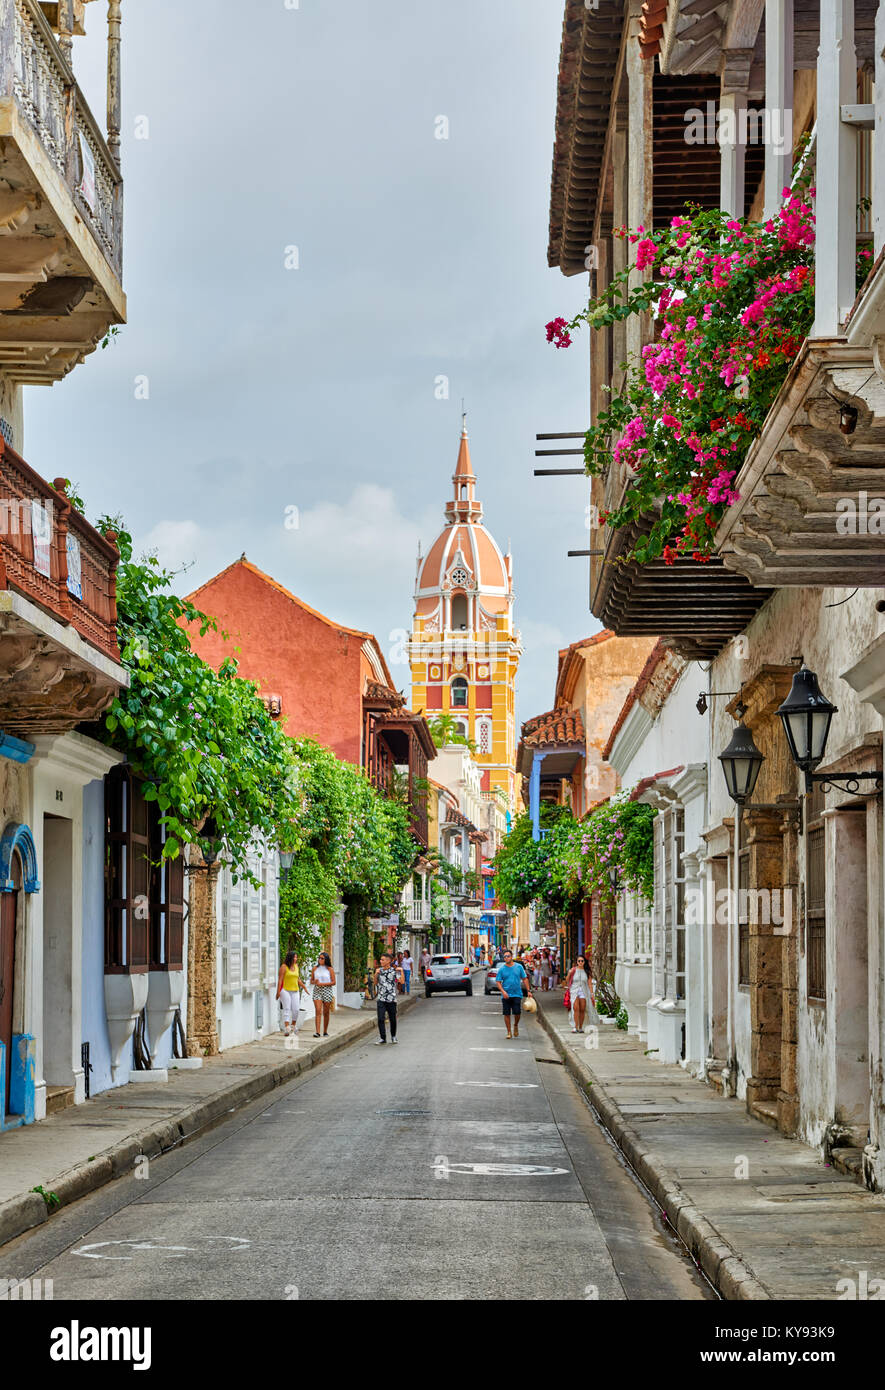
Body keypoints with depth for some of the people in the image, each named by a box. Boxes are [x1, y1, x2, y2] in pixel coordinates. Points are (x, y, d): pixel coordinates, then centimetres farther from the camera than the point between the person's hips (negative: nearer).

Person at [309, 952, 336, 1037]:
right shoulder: (315, 968, 8)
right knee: (318, 1011, -13)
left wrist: (322, 984, -13)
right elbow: (311, 981, 13)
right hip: (317, 991, 1)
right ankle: (317, 1032, -20)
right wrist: (315, 982, -10)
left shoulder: (329, 969, 1)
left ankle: (325, 1032, 16)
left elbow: (333, 982, -2)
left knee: (326, 1012, 5)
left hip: (327, 991, -1)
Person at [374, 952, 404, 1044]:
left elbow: (401, 981, -11)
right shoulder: (380, 971, 6)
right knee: (380, 1019, -9)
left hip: (391, 999, -2)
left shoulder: (394, 971, -4)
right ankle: (383, 1038, -4)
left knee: (393, 1019, 9)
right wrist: (376, 974, -3)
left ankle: (393, 1036, 29)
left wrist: (401, 971, -19)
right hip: (381, 999, 2)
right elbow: (376, 983, 12)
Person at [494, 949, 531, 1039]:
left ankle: (516, 1025, 22)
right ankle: (509, 1032, 12)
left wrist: (528, 990, 5)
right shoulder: (501, 969, 1)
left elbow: (525, 979, 11)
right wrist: (503, 991, -14)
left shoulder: (519, 967, 4)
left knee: (517, 1013, -8)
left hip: (517, 994, 0)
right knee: (507, 1014, 1)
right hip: (506, 995, 0)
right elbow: (498, 982, 1)